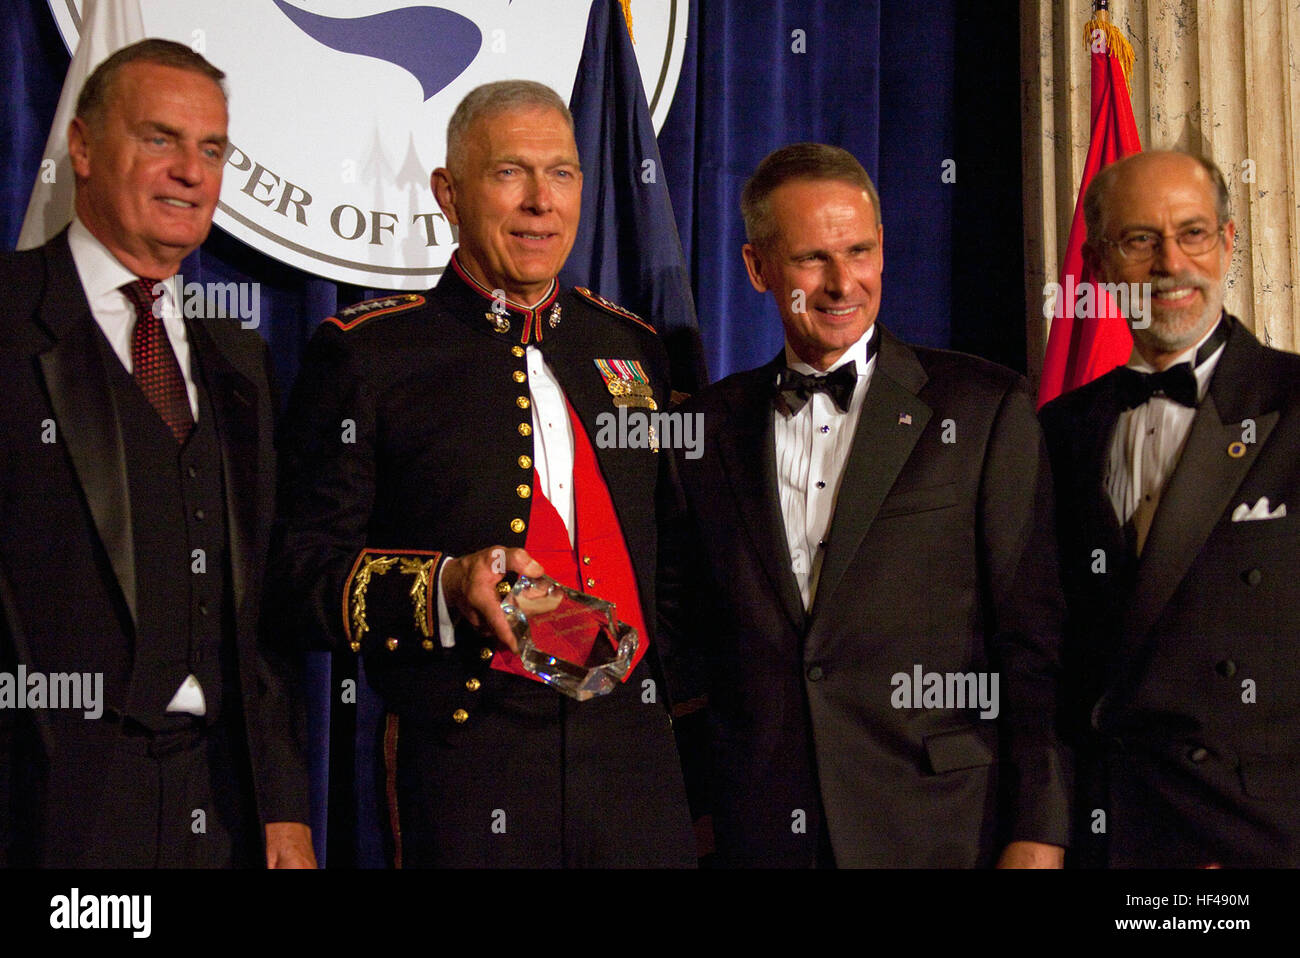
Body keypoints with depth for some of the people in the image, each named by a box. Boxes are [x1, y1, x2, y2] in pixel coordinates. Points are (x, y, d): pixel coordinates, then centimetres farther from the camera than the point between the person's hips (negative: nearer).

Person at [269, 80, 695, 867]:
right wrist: (445, 589, -19)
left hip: (635, 756, 4)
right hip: (468, 767, -4)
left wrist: (679, 693, 12)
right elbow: (304, 566, -4)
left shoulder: (632, 347, 15)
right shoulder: (365, 353, 0)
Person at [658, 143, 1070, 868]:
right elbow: (686, 629, 13)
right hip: (761, 831, 3)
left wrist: (1037, 835, -9)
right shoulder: (709, 424, 7)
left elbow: (1032, 636, -5)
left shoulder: (988, 407, -2)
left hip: (937, 827, -2)